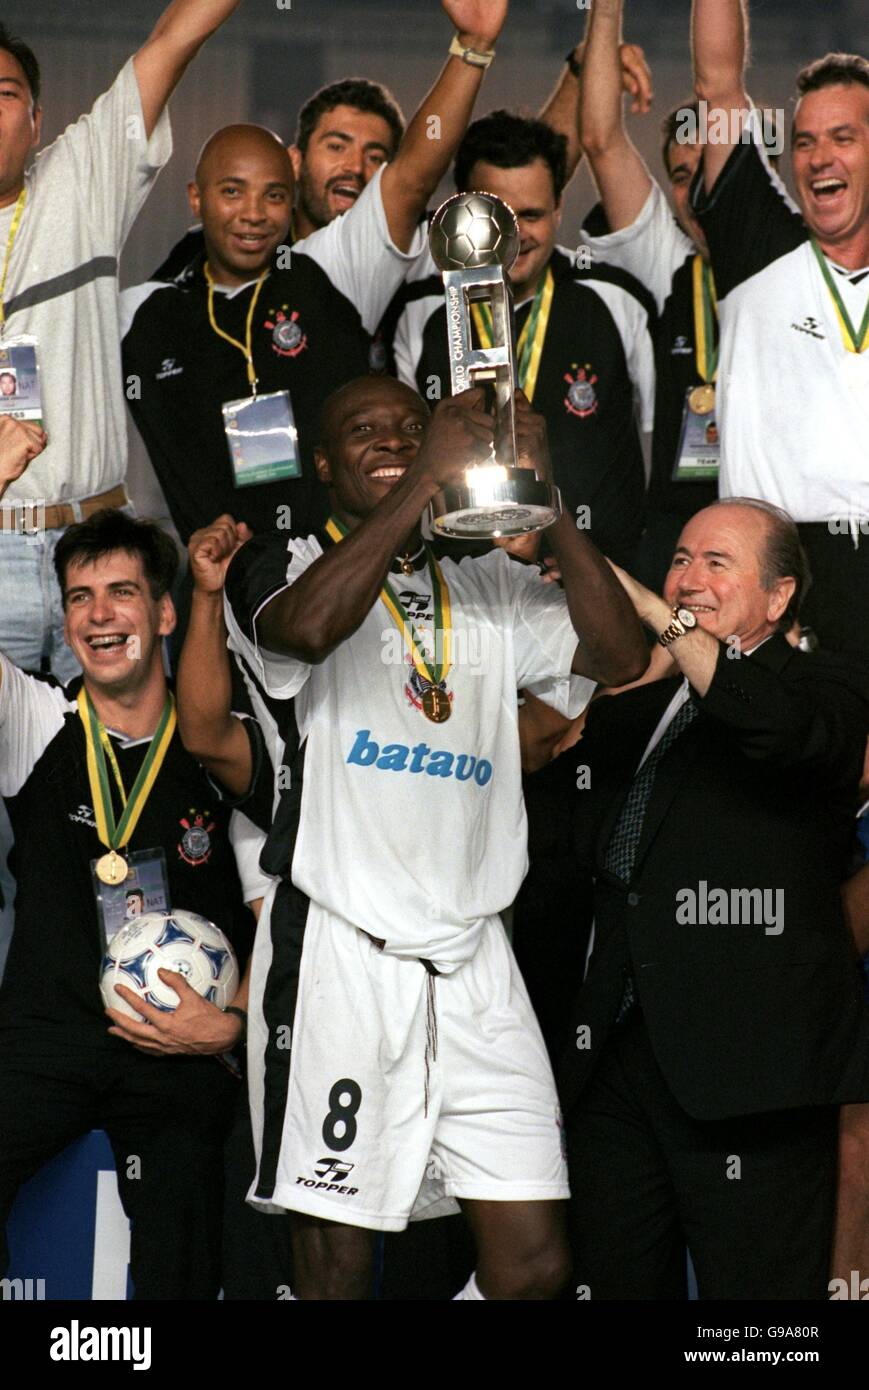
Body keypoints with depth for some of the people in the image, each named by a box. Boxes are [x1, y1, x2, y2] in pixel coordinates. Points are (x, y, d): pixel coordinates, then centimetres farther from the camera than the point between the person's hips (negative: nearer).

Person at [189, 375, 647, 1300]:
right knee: (337, 1264, -2)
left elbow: (619, 655, 1)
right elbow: (306, 628, -21)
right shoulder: (278, 568, 4)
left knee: (534, 1265, -2)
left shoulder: (490, 588, 16)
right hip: (336, 948, -4)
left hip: (473, 962, 4)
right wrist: (428, 479, -20)